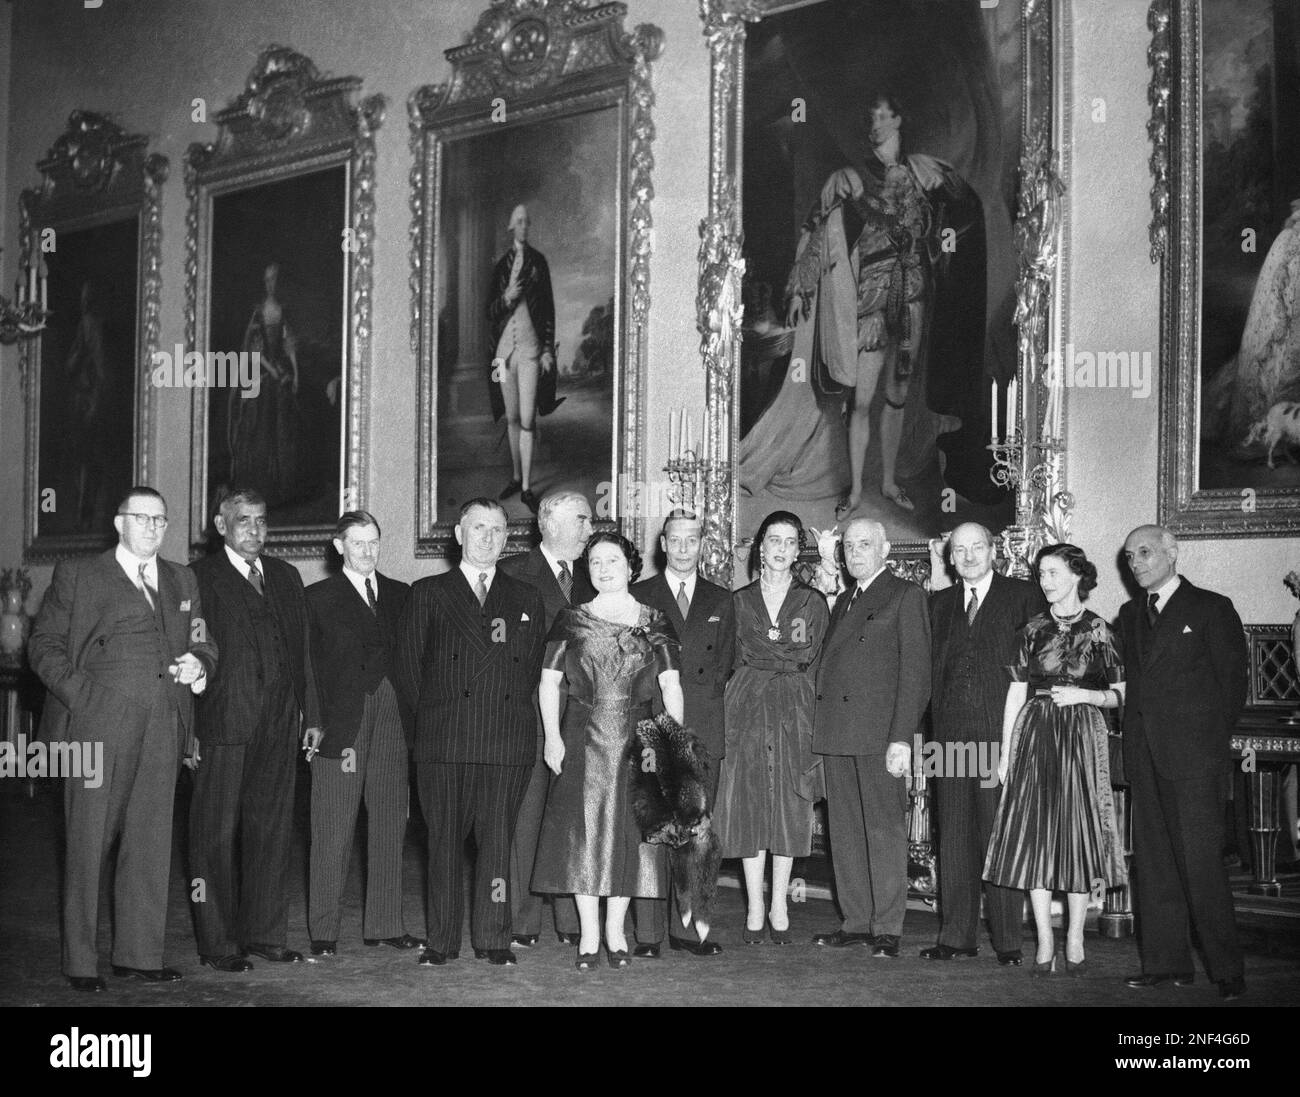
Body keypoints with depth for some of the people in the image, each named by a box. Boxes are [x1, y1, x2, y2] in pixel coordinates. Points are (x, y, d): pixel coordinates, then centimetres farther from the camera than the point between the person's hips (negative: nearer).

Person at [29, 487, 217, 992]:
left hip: (161, 729, 4)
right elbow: (44, 644, 4)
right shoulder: (77, 575, 7)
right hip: (97, 725, -4)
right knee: (88, 843, -1)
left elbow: (202, 643, 26)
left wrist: (199, 663, 3)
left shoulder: (181, 582, 20)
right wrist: (79, 692, -10)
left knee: (151, 843, 6)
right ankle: (80, 962, 7)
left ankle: (138, 954, 15)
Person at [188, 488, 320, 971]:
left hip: (279, 728, 5)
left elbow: (302, 649, 17)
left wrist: (311, 712, 11)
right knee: (217, 833, 1)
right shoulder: (199, 578, -1)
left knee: (272, 828, 9)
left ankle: (264, 932, 18)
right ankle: (217, 942, 8)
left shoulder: (285, 576, 17)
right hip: (223, 726, -5)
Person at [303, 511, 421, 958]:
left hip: (393, 718, 4)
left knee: (390, 824, 6)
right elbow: (310, 665, 1)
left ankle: (385, 925, 13)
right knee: (332, 829, -3)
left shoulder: (401, 595, 16)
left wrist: (413, 715, 1)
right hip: (339, 722, -4)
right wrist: (315, 724, -8)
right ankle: (322, 930, 2)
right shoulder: (318, 598, 6)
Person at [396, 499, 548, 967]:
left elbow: (536, 665, 15)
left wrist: (511, 709, 7)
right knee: (444, 841, 2)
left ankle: (493, 940, 10)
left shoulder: (526, 600, 15)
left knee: (497, 841, 2)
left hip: (508, 741, 1)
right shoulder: (428, 594, 10)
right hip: (443, 741, -1)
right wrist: (431, 713, 4)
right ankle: (442, 941, 9)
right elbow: (407, 664, 8)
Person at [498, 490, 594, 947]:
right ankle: (523, 921, 4)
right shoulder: (513, 572, 1)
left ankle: (572, 921, 9)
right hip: (528, 713, -4)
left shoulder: (590, 577, 16)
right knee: (525, 816, -2)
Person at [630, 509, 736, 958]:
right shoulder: (638, 597, 9)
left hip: (703, 728, 2)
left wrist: (706, 698, 3)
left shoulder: (720, 601, 16)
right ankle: (648, 933, -4)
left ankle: (688, 929, 7)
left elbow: (725, 663, 16)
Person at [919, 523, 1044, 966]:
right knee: (954, 836, 5)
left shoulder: (1024, 596, 3)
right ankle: (957, 936, 11)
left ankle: (1008, 940, 4)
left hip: (1002, 730, -4)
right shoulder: (942, 601, 17)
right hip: (952, 731, 4)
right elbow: (932, 661, 12)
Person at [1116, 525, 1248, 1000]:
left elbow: (1232, 681, 0)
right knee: (1153, 859, 6)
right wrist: (1134, 739, 7)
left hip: (1194, 752, -6)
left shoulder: (1211, 608, 1)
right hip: (1144, 754, 6)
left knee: (1200, 858, -8)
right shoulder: (1130, 614, 19)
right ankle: (1165, 961, 11)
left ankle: (1226, 968, -1)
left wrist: (1211, 738, -3)